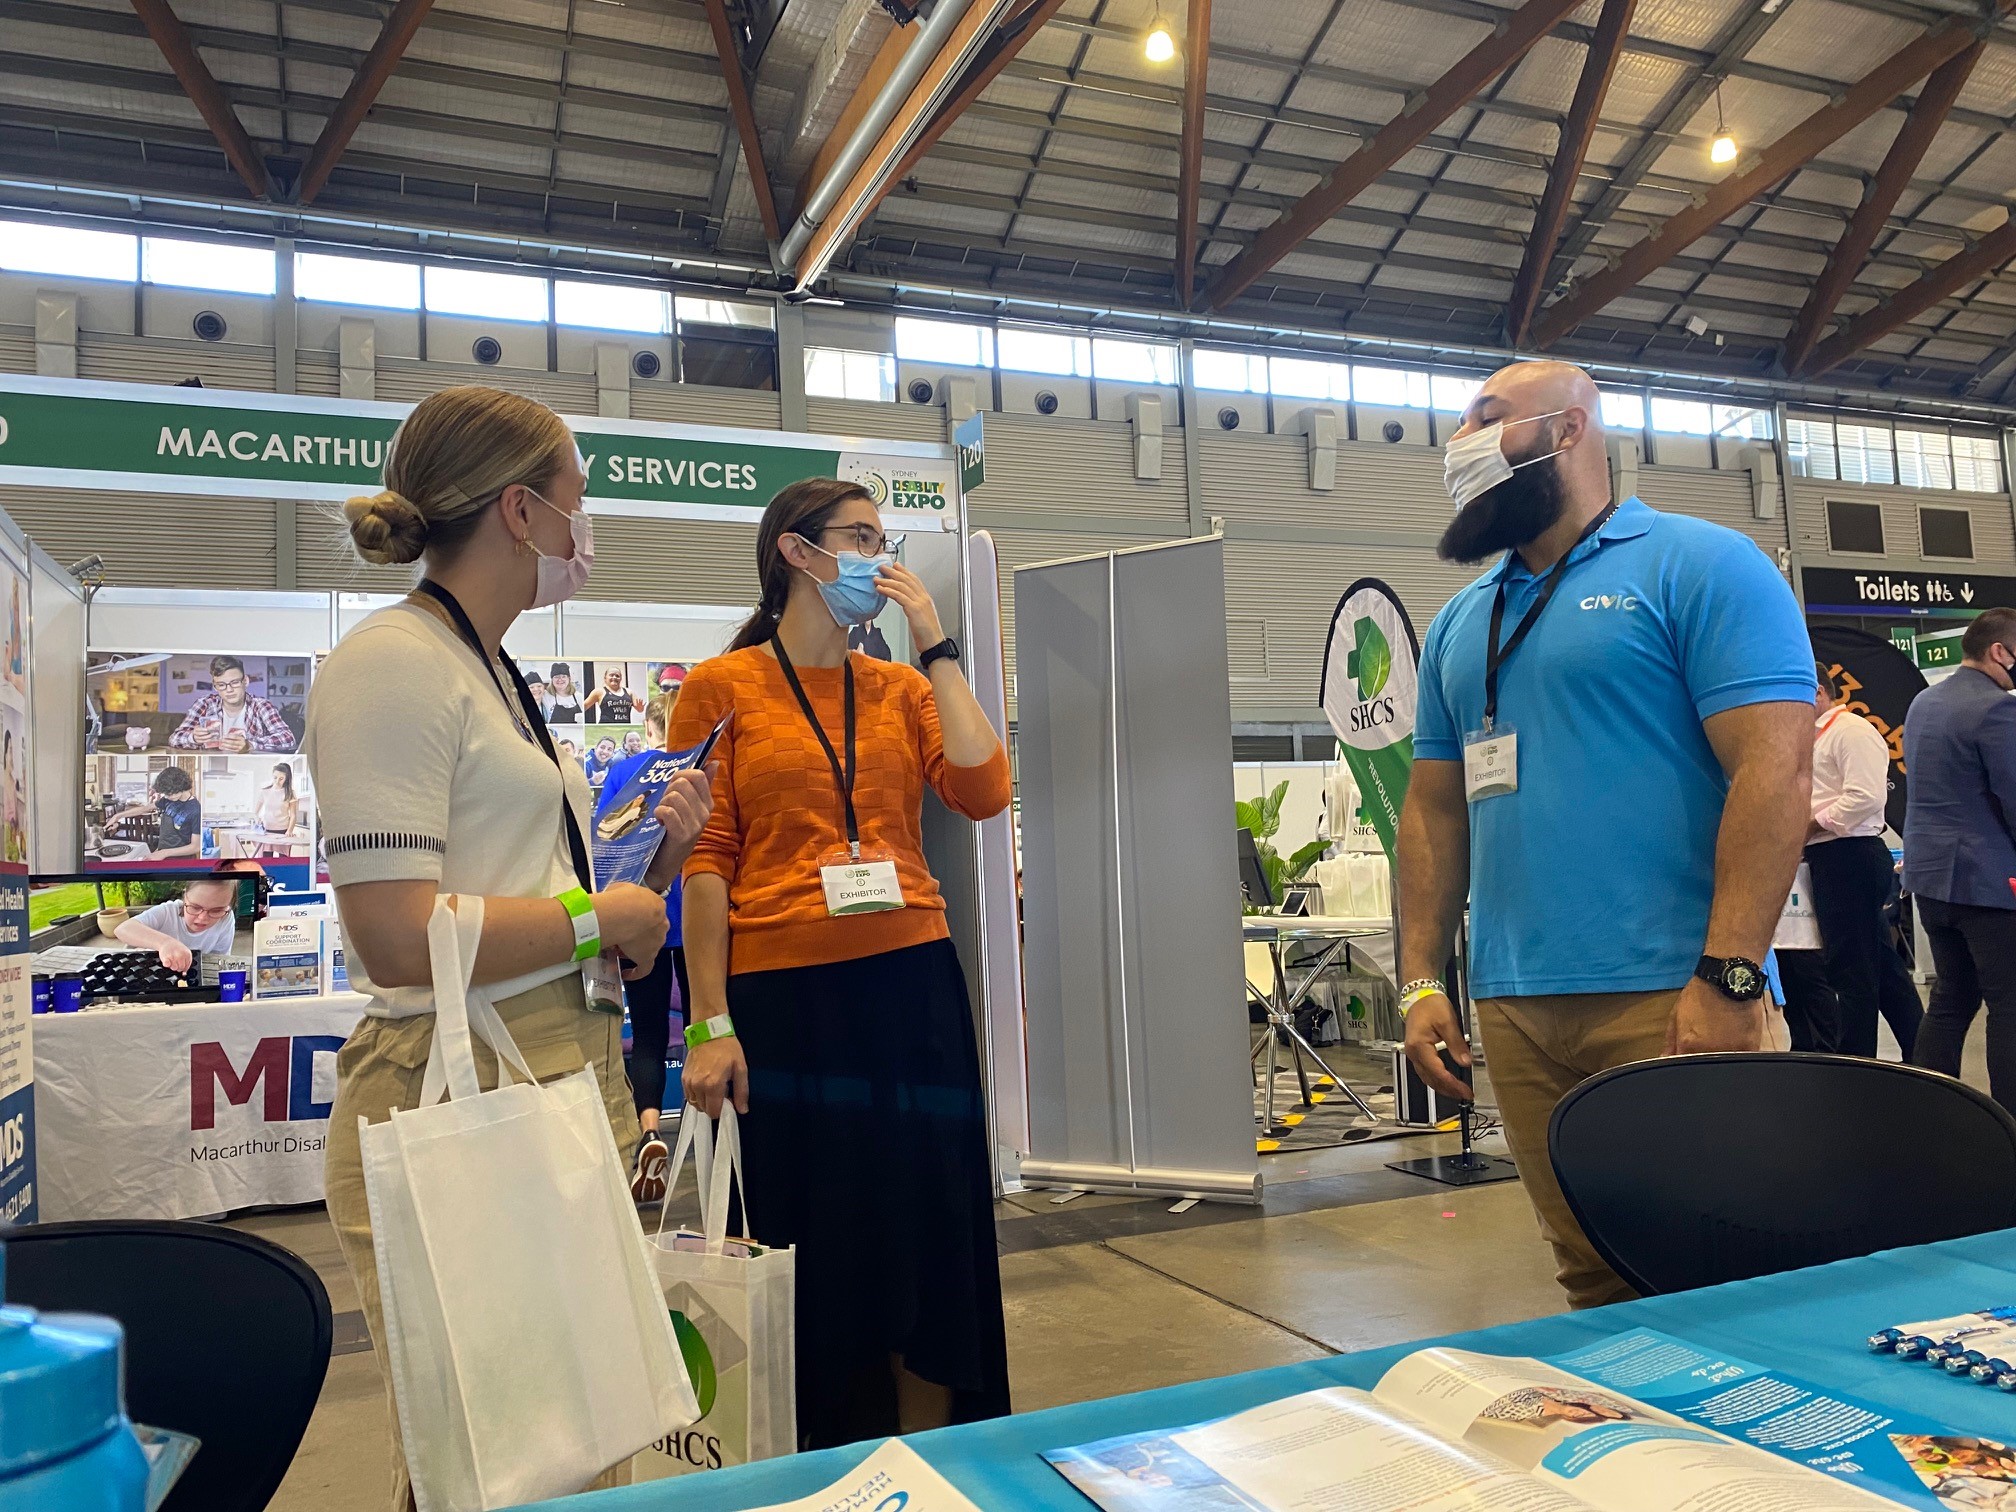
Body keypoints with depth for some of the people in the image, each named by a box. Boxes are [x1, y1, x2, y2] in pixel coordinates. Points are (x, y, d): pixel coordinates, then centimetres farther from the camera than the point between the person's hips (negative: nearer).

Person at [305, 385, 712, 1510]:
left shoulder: (494, 673, 17)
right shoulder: (390, 666, -12)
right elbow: (399, 939, -22)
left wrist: (659, 856, 8)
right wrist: (599, 915, -10)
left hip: (572, 1081, 9)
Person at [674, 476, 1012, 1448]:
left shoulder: (900, 688, 12)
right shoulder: (722, 688, 1)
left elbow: (983, 792, -5)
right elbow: (705, 862, -4)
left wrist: (934, 646, -1)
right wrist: (710, 1025, -10)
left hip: (912, 985, 4)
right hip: (785, 997, -3)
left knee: (928, 1236, 10)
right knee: (809, 1248, 8)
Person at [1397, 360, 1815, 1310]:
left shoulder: (1696, 565, -1)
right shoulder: (1460, 621, 17)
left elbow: (1773, 768, -11)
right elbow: (1433, 808, 16)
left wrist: (1727, 979, -19)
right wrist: (1420, 982, 7)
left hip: (1667, 997, -5)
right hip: (1511, 1009, 6)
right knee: (1594, 1281, 13)